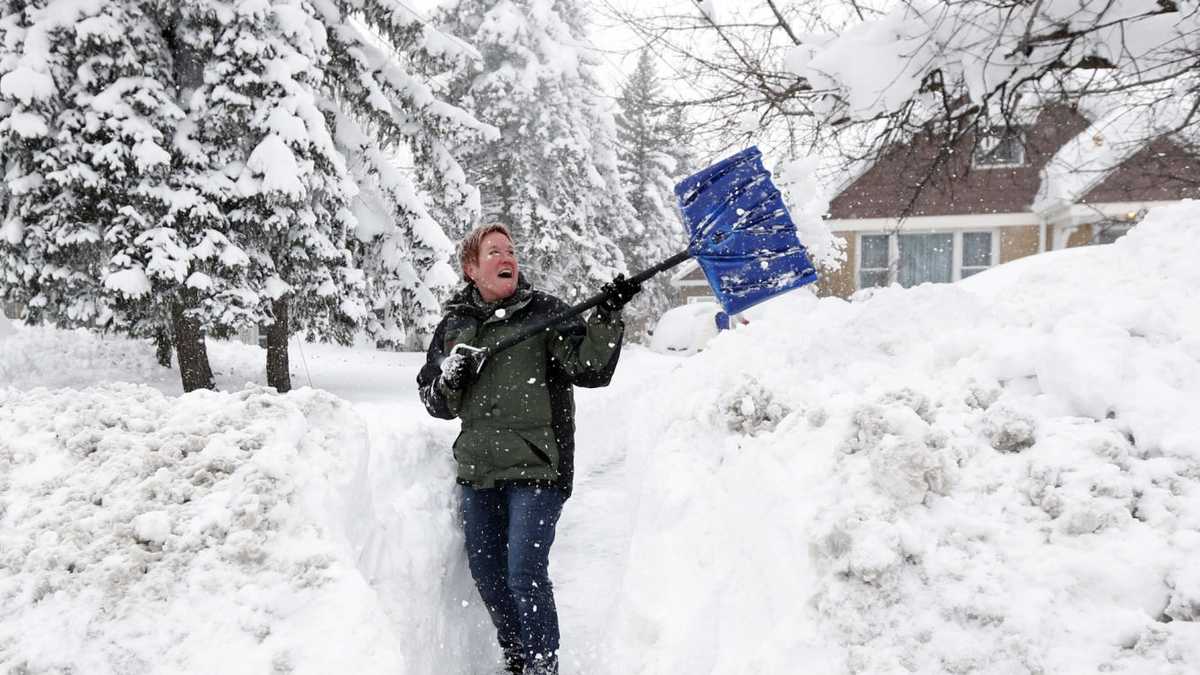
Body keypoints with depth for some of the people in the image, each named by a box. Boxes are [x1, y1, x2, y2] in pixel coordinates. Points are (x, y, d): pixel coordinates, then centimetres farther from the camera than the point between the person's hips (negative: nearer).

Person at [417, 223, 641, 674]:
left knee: (525, 573, -10)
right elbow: (435, 403, 16)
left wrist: (607, 317, -26)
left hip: (536, 467, -5)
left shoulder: (544, 311, -1)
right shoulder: (454, 325, 10)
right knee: (485, 571, 11)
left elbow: (589, 369, -12)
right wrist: (450, 380, -6)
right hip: (478, 469, 5)